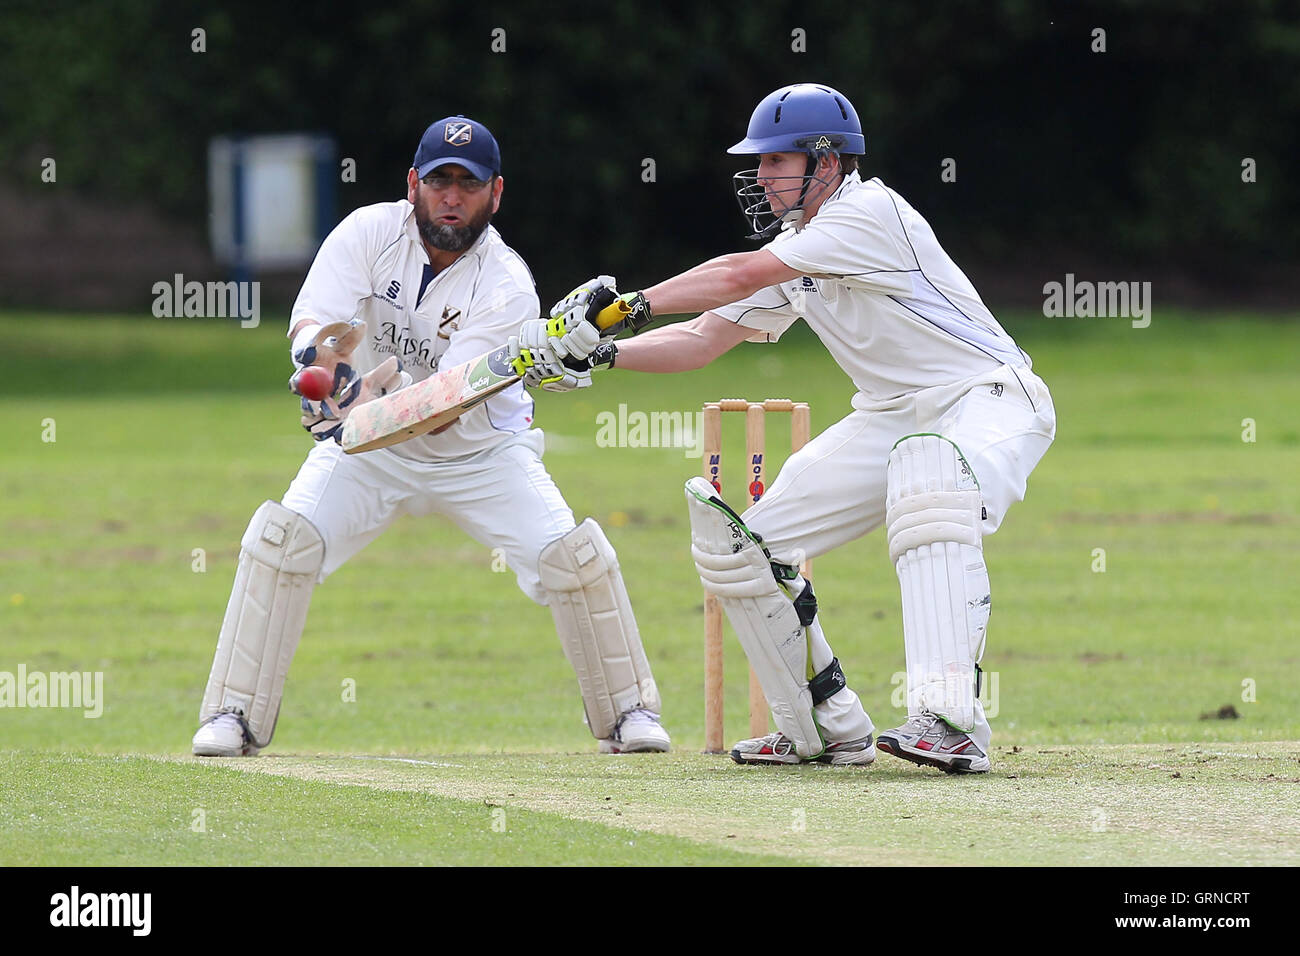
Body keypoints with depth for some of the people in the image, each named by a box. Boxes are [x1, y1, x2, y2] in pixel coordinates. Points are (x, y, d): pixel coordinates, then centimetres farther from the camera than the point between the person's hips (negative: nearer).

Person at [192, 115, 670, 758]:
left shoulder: (507, 287, -22)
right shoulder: (370, 233, -14)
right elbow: (309, 327, -25)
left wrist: (376, 406, -50)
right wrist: (327, 359, -49)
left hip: (479, 453, -1)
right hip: (369, 451, 1)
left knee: (572, 556, -18)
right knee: (282, 541, -20)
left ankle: (627, 712, 3)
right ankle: (233, 717, -11)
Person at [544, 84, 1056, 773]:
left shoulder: (869, 212, -19)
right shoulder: (792, 250, 9)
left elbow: (740, 277, -25)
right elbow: (703, 339, 7)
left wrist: (630, 300, -23)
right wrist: (604, 354, -8)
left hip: (990, 398, -9)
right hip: (891, 417, 9)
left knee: (929, 472, -42)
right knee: (750, 541, 0)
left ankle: (951, 723, -50)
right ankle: (830, 730, 11)